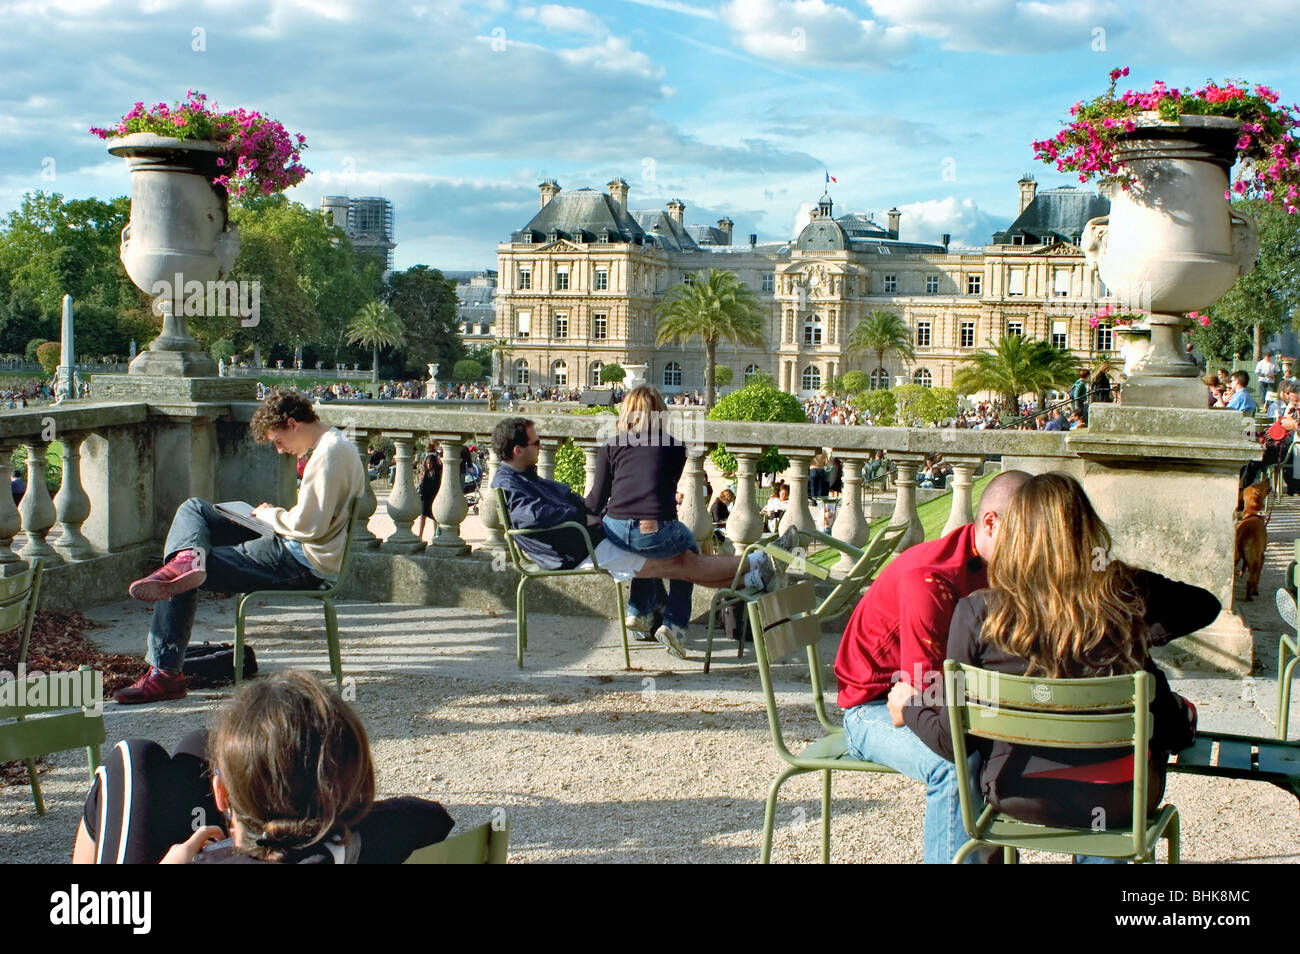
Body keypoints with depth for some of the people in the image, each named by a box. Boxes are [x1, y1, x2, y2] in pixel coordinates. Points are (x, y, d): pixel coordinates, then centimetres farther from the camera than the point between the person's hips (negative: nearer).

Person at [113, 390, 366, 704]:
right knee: (192, 508, 9)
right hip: (296, 550, 11)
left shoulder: (330, 453, -18)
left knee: (182, 583, -10)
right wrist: (274, 516, 10)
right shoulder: (335, 445, 14)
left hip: (302, 563, -11)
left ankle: (165, 673, -5)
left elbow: (308, 525, -24)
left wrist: (269, 514, -5)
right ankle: (189, 556, -21)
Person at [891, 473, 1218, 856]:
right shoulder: (1128, 593, -13)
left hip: (1019, 797, 0)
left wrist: (909, 706, 11)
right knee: (1180, 709, 30)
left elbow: (953, 741, -9)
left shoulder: (976, 613, -16)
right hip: (1122, 799, 0)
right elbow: (1205, 606, 9)